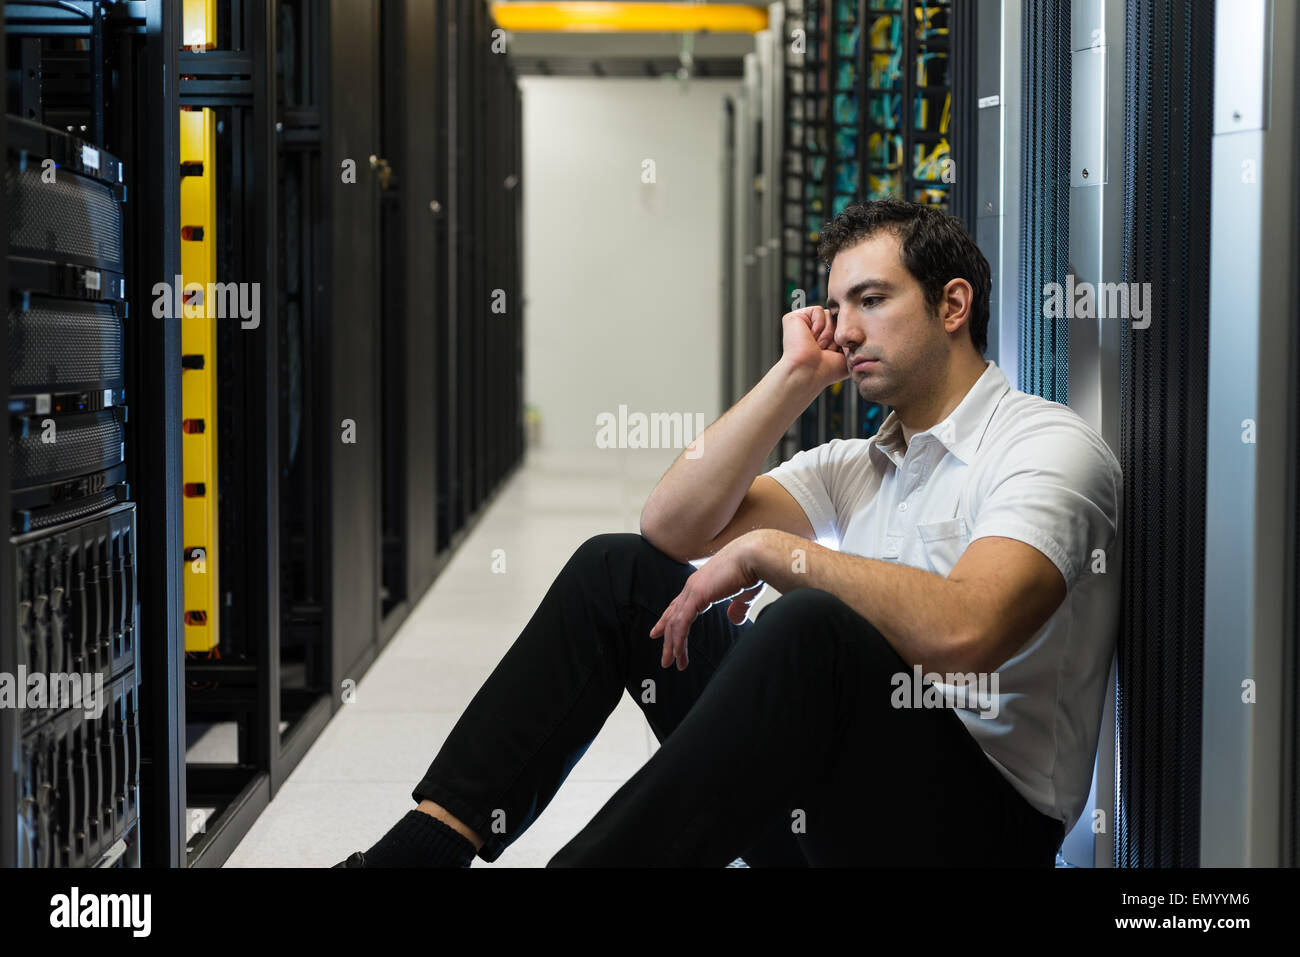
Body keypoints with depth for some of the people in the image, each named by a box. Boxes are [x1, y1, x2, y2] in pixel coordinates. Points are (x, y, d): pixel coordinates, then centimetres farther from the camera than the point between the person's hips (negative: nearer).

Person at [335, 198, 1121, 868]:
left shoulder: (1047, 446, -7)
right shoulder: (859, 464, 18)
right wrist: (796, 376, 4)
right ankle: (424, 846, -8)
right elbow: (675, 527, 6)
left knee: (811, 625, -36)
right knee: (618, 572, 4)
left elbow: (964, 632, -27)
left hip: (983, 823, -8)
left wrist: (773, 551, -17)